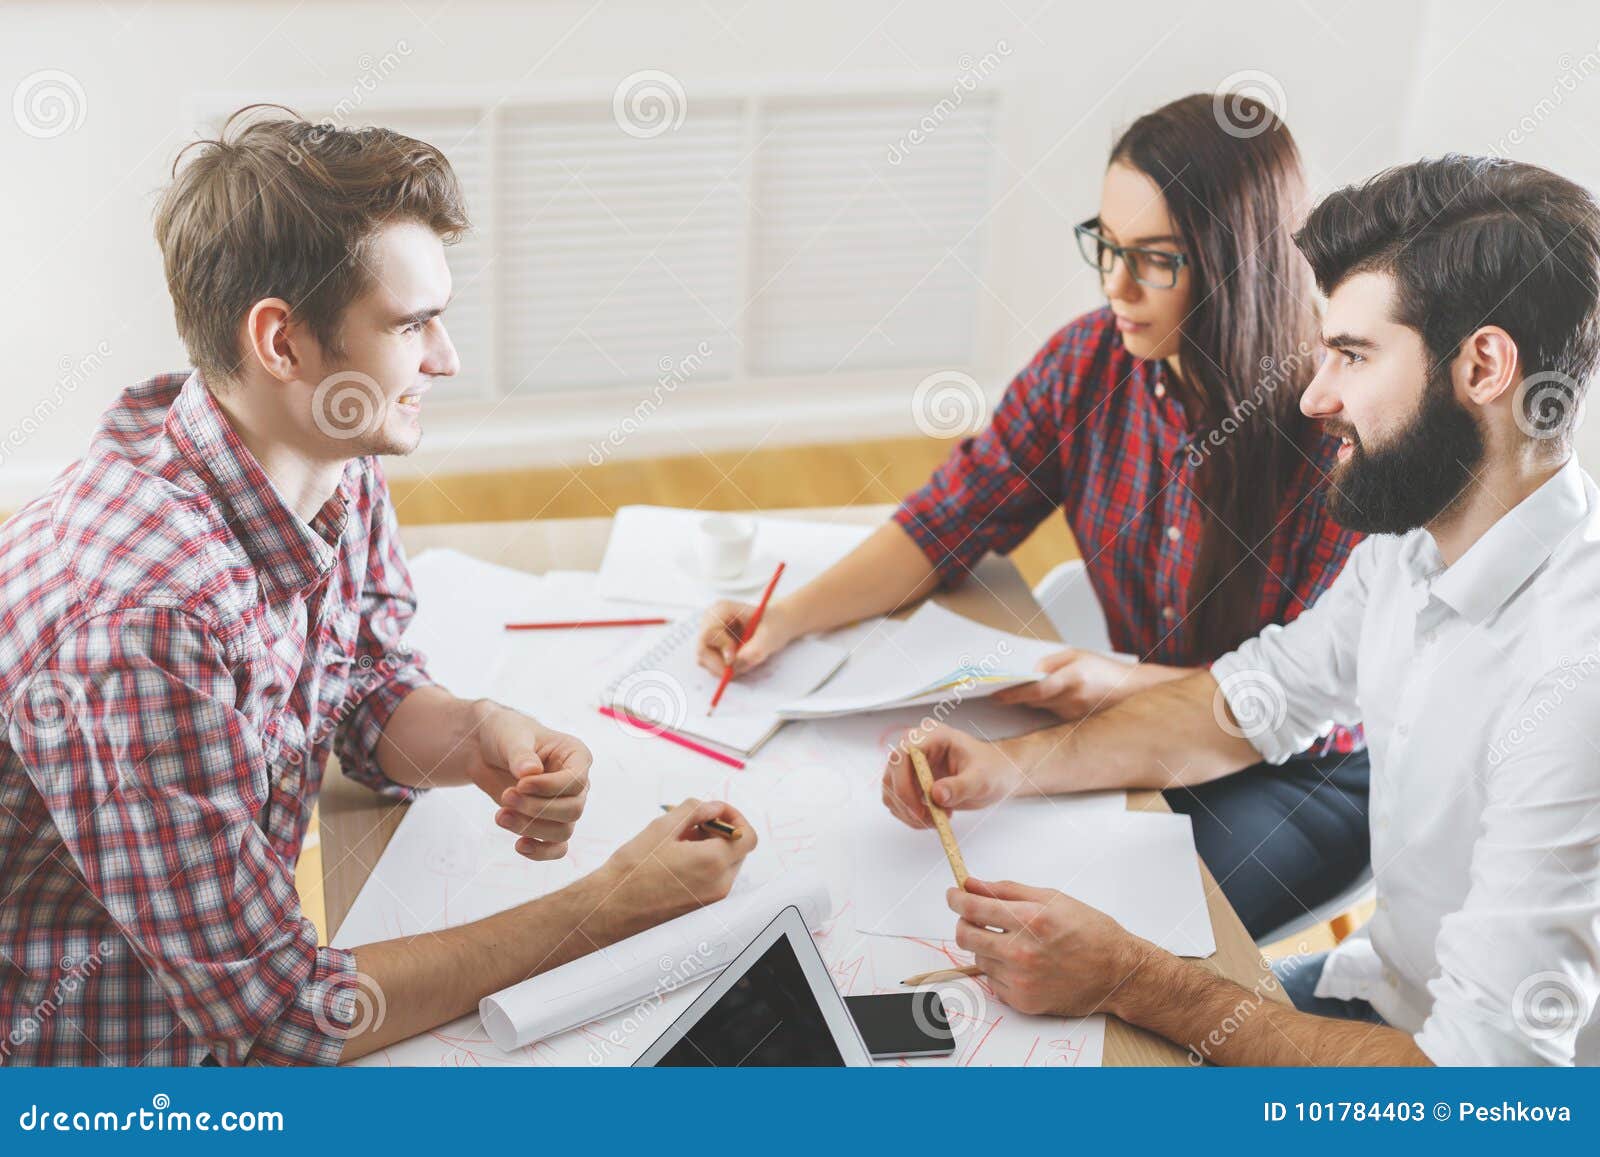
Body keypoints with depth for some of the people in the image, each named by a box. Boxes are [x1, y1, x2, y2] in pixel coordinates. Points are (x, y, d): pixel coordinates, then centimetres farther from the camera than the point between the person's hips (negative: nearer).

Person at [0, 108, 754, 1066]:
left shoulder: (342, 474, -7)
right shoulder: (142, 611, -33)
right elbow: (277, 1016, -29)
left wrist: (479, 738, -14)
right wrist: (610, 905, -25)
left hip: (243, 990, 7)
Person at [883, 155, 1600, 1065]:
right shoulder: (1415, 543, -2)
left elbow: (1488, 1056, -32)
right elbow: (1249, 701, 12)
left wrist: (1130, 981, -29)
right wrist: (1012, 765, -3)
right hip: (1388, 986, 7)